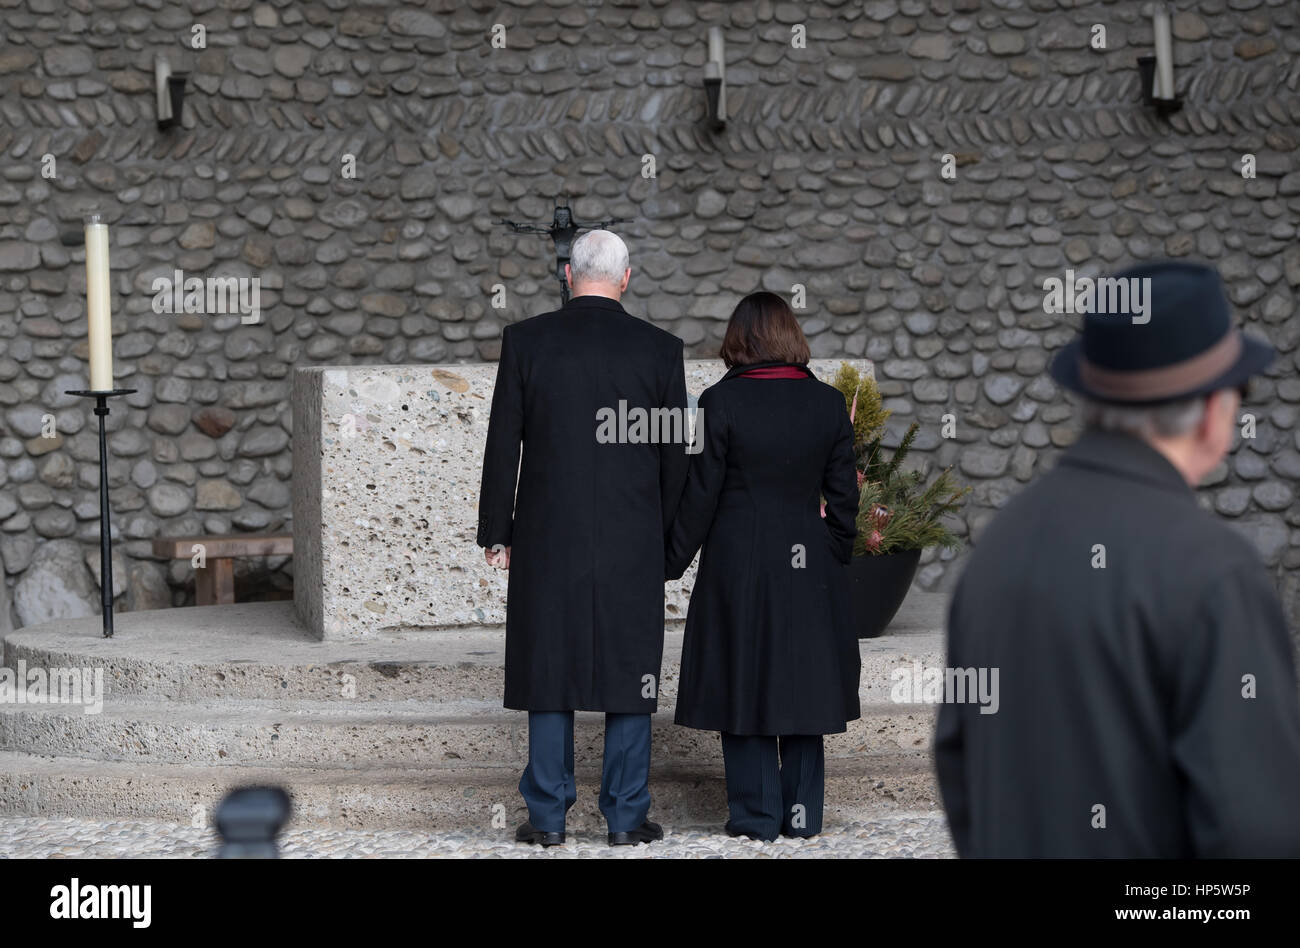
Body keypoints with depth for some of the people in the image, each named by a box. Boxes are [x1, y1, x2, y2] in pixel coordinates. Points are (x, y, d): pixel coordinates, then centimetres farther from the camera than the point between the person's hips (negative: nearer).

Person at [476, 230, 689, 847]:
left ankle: (548, 817, 7)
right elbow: (676, 455, 3)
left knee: (548, 670, 6)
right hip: (634, 542, 0)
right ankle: (626, 817, 8)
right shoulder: (660, 349, -1)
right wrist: (670, 540, 13)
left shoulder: (525, 341, -3)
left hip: (546, 538, 0)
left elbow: (503, 444, -1)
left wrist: (496, 533, 7)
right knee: (629, 671, 6)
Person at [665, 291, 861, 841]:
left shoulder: (721, 402, -10)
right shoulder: (828, 404, 0)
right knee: (801, 682, 12)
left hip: (739, 564, -3)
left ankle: (757, 815, 7)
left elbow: (700, 495, -8)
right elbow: (843, 497, 4)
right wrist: (836, 559, 15)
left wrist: (673, 562, 2)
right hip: (809, 568, 3)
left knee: (744, 685, 5)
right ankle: (801, 812, 14)